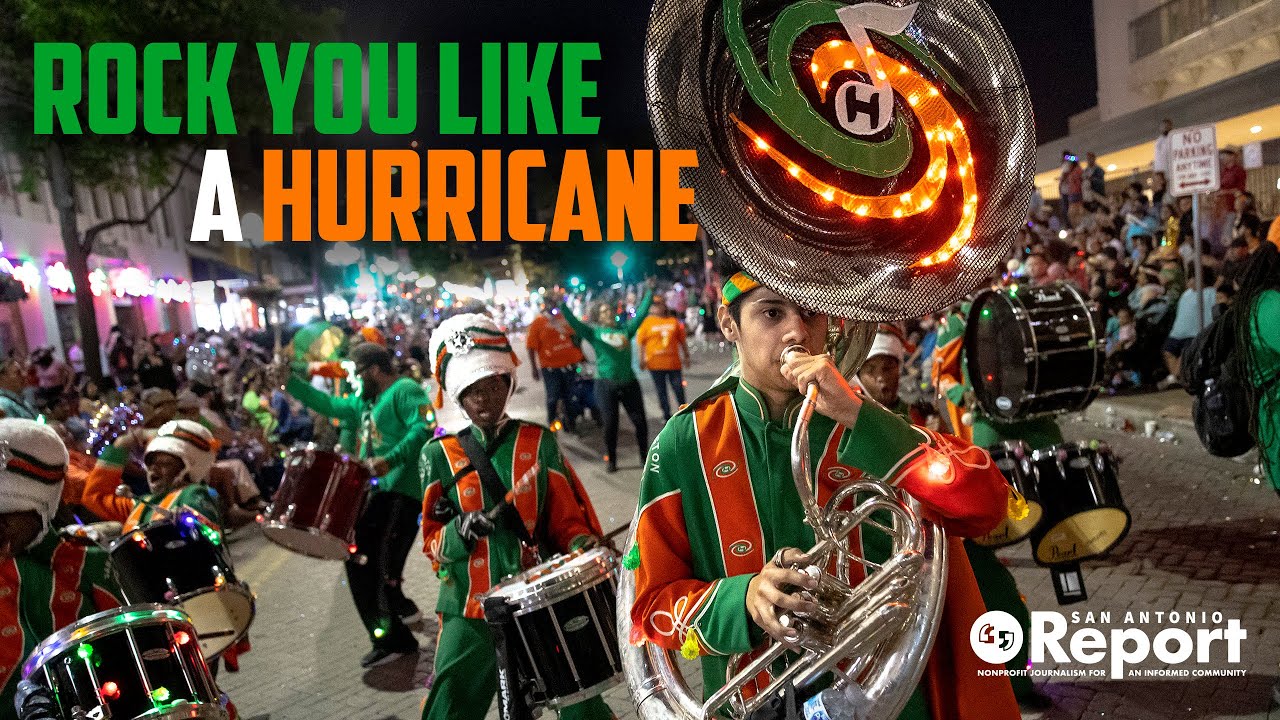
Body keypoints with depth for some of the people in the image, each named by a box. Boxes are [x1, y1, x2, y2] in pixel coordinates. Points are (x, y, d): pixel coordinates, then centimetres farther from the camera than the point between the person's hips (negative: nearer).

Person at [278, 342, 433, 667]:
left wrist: (391, 460, -29)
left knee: (386, 570, -15)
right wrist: (289, 381, 24)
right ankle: (388, 639, 25)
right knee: (359, 561, 12)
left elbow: (425, 427, -23)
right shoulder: (365, 402, 22)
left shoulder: (405, 391, -8)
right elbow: (329, 404, 30)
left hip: (404, 493, -11)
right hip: (375, 492, 11)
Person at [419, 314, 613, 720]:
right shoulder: (439, 455, 4)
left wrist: (583, 547, -14)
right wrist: (458, 533, -16)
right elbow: (432, 543, 5)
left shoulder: (540, 443, 3)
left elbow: (565, 518, 5)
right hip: (470, 611, 1)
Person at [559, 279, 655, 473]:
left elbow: (641, 313, 11)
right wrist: (561, 304, -11)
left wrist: (649, 292, 8)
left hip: (629, 382, 2)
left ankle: (645, 456, 22)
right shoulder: (594, 332, 3)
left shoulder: (625, 329, 10)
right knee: (610, 423, 2)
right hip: (606, 384, -2)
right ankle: (611, 460, 16)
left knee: (640, 421, 5)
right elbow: (573, 321, -3)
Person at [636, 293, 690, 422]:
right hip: (655, 363, -1)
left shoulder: (674, 321, 7)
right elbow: (641, 342, -2)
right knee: (661, 391, 7)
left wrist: (686, 356, 13)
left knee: (679, 389, 3)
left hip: (674, 362, 1)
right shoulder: (647, 322, 1)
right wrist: (642, 360, -8)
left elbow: (682, 340, 13)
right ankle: (666, 415, 18)